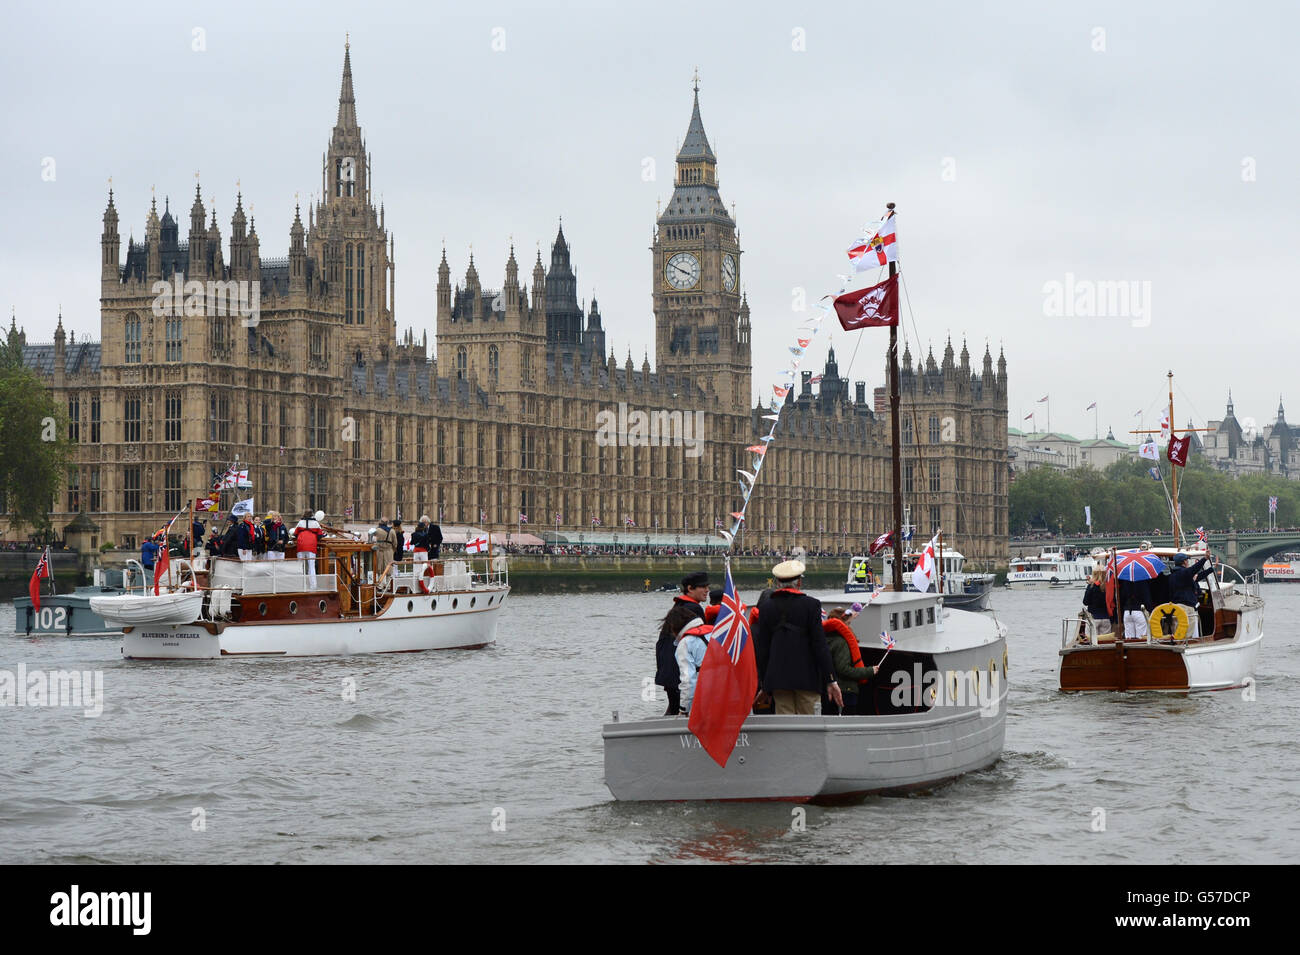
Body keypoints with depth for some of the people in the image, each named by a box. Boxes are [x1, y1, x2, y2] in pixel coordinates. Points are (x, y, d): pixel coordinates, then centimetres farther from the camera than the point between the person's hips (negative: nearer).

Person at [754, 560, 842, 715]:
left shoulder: (765, 607, 4)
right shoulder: (811, 605, -5)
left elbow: (761, 648, 7)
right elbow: (820, 645, -6)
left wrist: (763, 681, 15)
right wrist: (830, 680, -3)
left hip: (778, 678, 3)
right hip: (807, 677, -3)